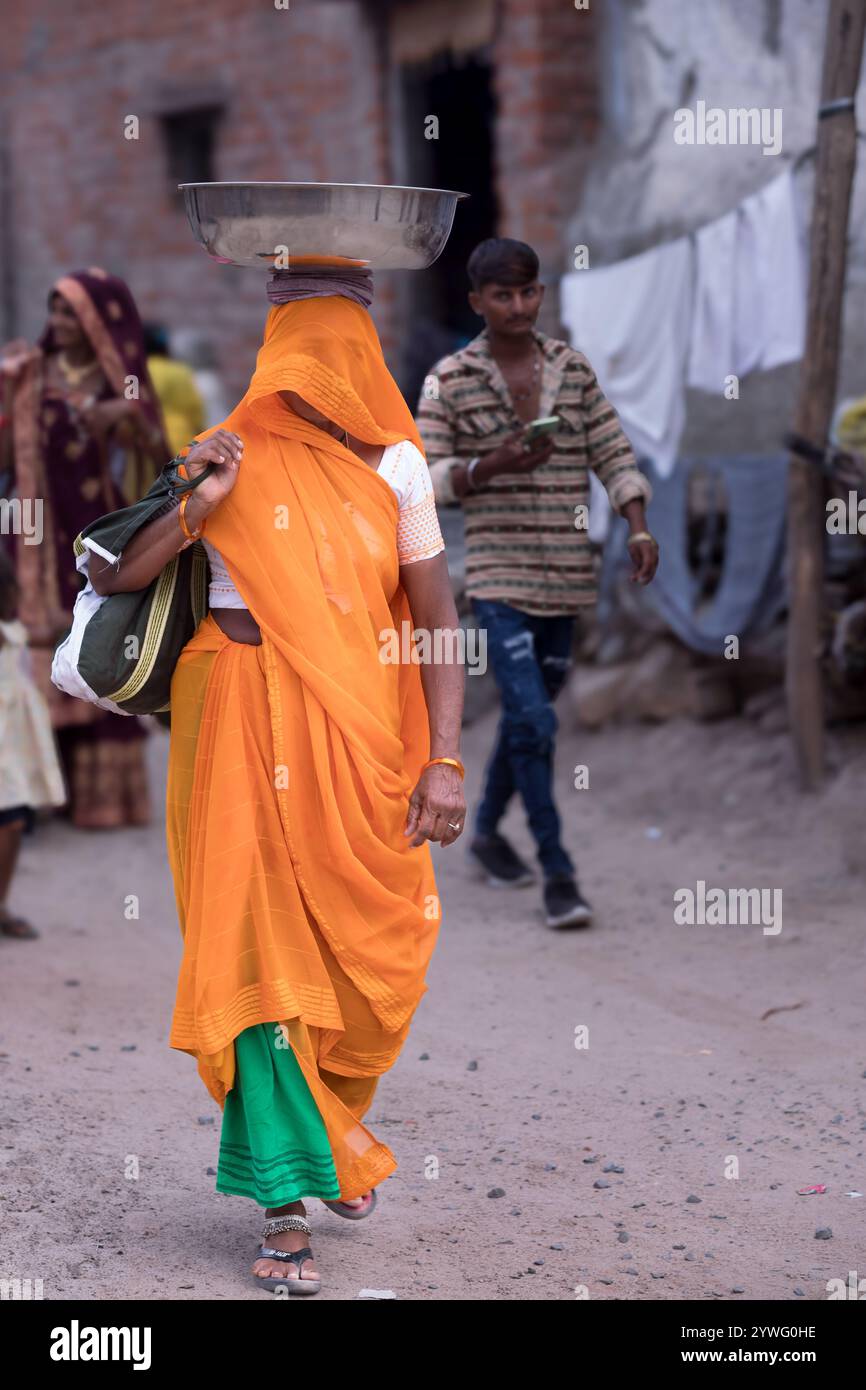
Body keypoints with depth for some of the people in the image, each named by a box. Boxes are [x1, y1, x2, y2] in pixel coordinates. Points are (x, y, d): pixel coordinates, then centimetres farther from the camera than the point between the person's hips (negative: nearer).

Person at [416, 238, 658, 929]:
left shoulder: (572, 368, 7)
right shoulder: (449, 380, -3)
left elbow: (613, 454, 7)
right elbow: (425, 478, -5)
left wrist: (639, 527, -7)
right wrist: (491, 466, -22)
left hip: (566, 573, 4)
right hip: (499, 572, -4)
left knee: (530, 711, 15)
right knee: (532, 720, -13)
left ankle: (488, 830, 36)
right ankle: (558, 873, -9)